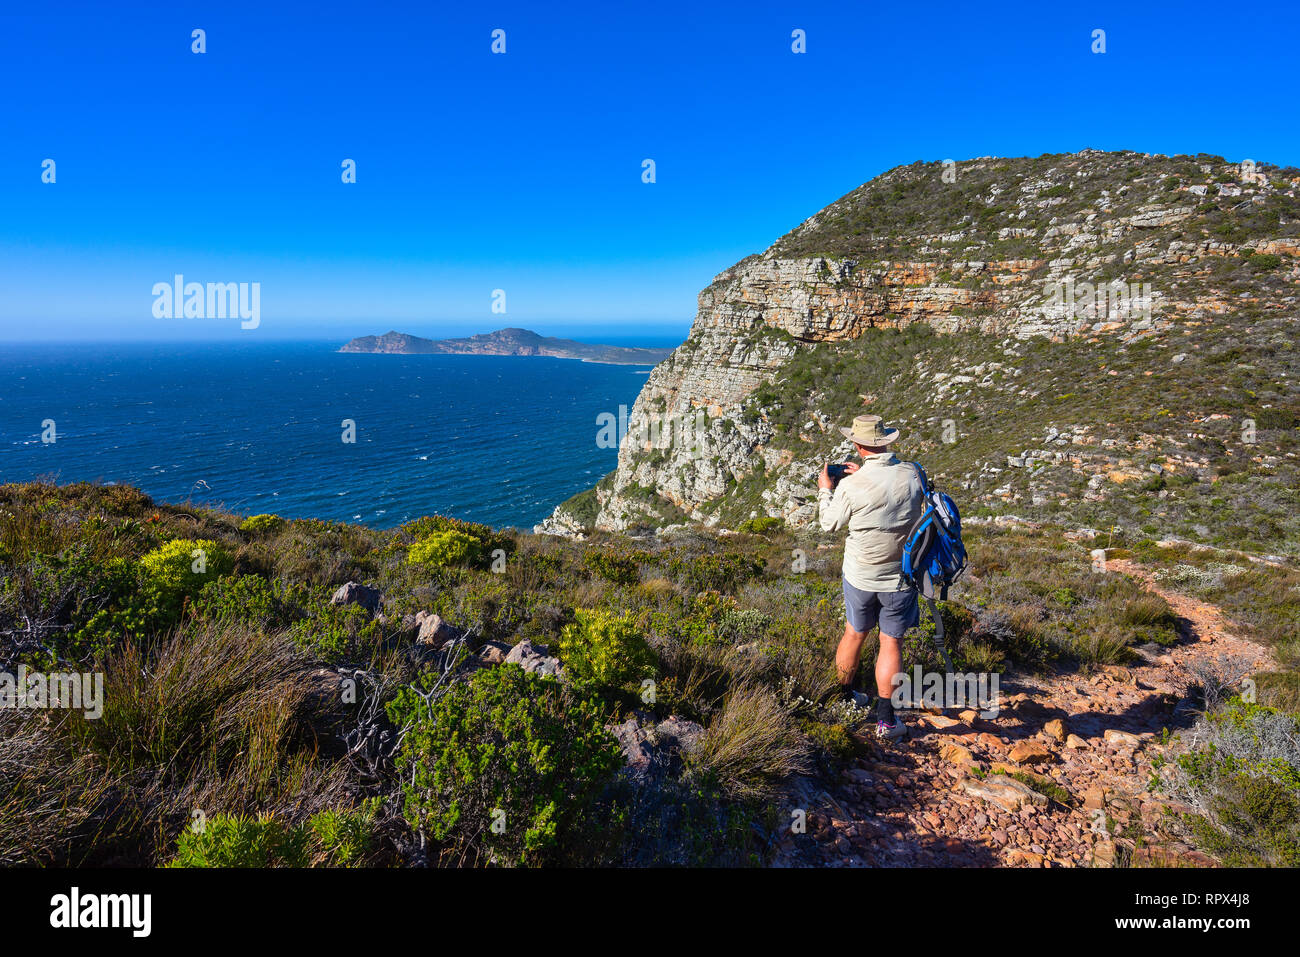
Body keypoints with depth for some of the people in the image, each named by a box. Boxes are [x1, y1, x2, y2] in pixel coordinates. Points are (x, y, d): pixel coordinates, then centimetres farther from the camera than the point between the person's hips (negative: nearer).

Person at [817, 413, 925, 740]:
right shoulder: (912, 475, -11)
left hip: (860, 576, 0)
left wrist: (825, 490, 13)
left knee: (854, 634, 19)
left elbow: (829, 524, -3)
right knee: (891, 643, 11)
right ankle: (885, 719, 17)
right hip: (899, 577, 1)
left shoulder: (851, 486, -19)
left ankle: (844, 696, 39)